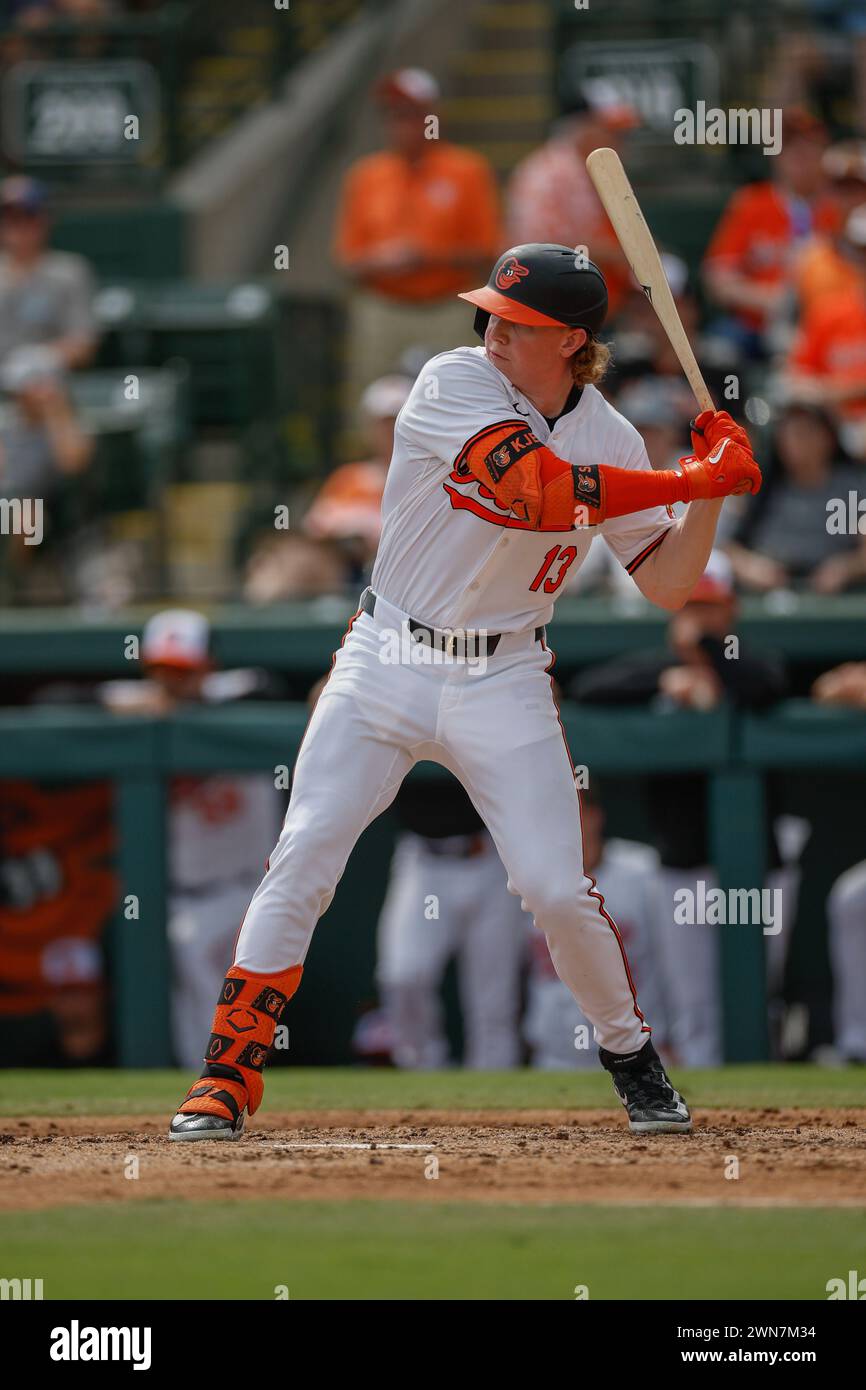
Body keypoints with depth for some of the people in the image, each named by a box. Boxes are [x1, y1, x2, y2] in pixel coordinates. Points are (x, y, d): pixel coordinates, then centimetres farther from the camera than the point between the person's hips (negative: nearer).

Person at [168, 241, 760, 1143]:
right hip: (388, 664, -2)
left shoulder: (607, 440, 0)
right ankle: (227, 1078, -3)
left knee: (557, 890, -7)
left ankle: (630, 1057, 17)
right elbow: (535, 488, -27)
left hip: (503, 684, 2)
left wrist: (709, 493, -14)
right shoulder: (454, 385, -13)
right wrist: (690, 482, -24)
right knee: (301, 862, -11)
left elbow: (666, 585, 3)